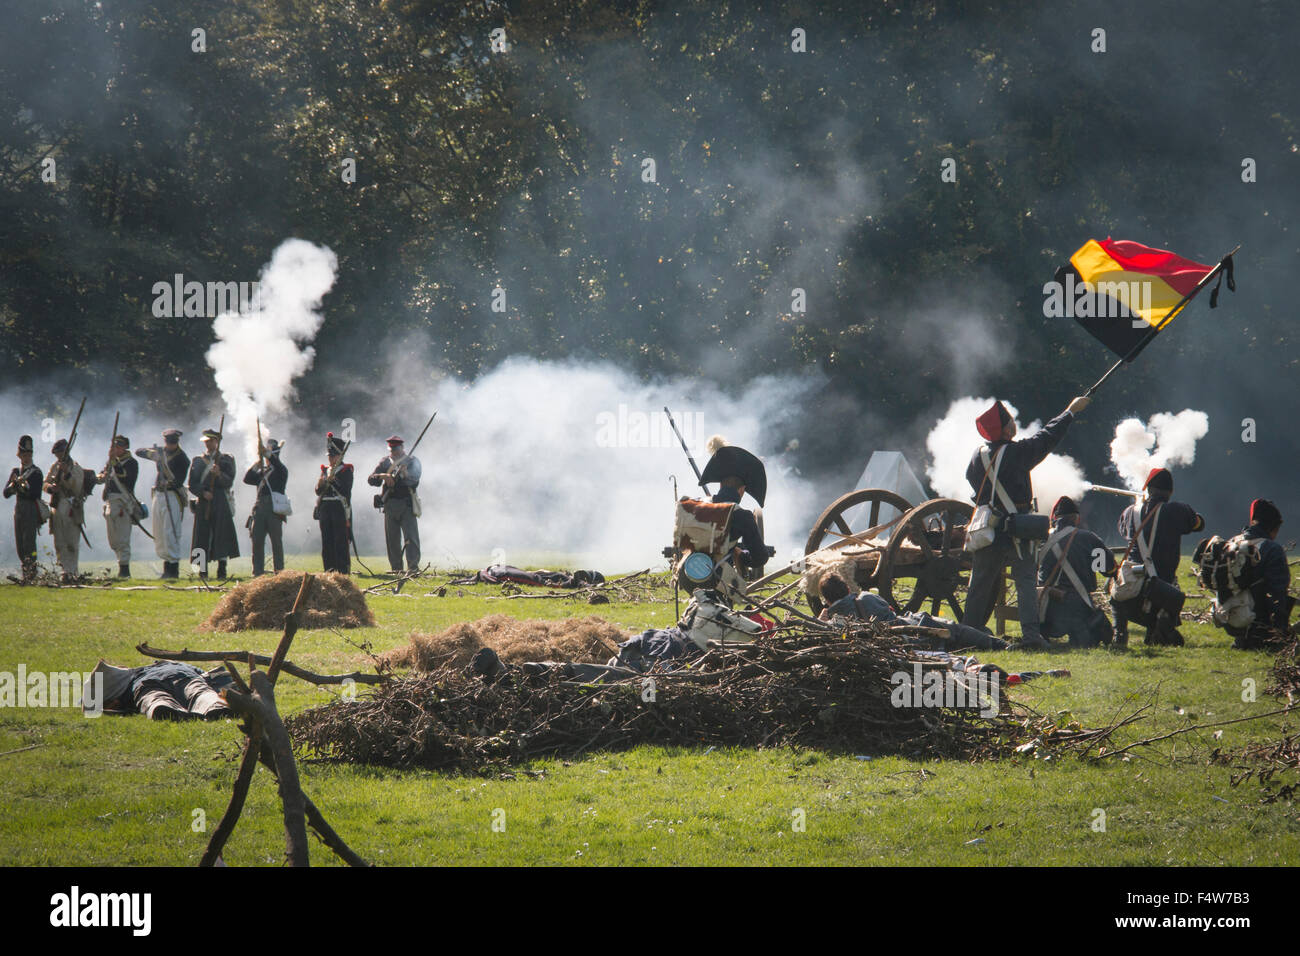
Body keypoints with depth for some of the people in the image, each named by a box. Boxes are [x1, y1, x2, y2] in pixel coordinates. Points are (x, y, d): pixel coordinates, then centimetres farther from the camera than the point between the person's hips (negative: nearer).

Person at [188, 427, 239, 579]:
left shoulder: (227, 459, 10)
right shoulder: (197, 461, 15)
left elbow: (229, 482, 1)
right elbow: (192, 485, 9)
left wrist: (219, 475, -18)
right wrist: (203, 493, -9)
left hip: (221, 504, -1)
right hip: (203, 503, 1)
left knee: (222, 534, -7)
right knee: (202, 535, -4)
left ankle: (222, 571, -5)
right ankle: (202, 571, -2)